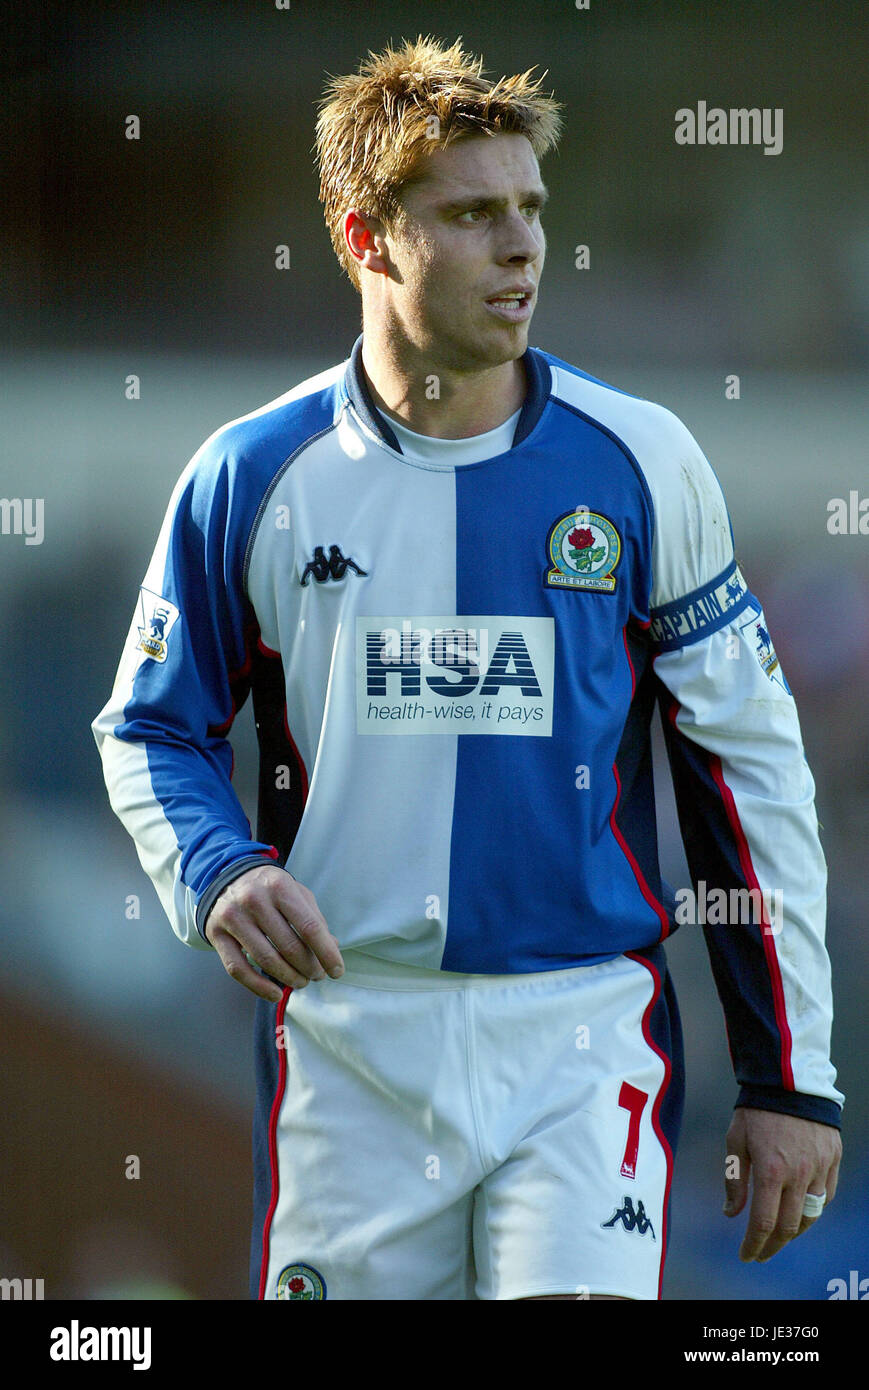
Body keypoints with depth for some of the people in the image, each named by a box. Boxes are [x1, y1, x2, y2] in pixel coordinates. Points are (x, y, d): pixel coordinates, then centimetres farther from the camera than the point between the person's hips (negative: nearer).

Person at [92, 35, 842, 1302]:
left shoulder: (637, 463, 1)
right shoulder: (252, 477, 2)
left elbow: (751, 765, 4)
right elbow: (151, 729, 13)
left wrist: (791, 1078, 2)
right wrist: (218, 873, -10)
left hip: (586, 1034, -1)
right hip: (346, 1044, 1)